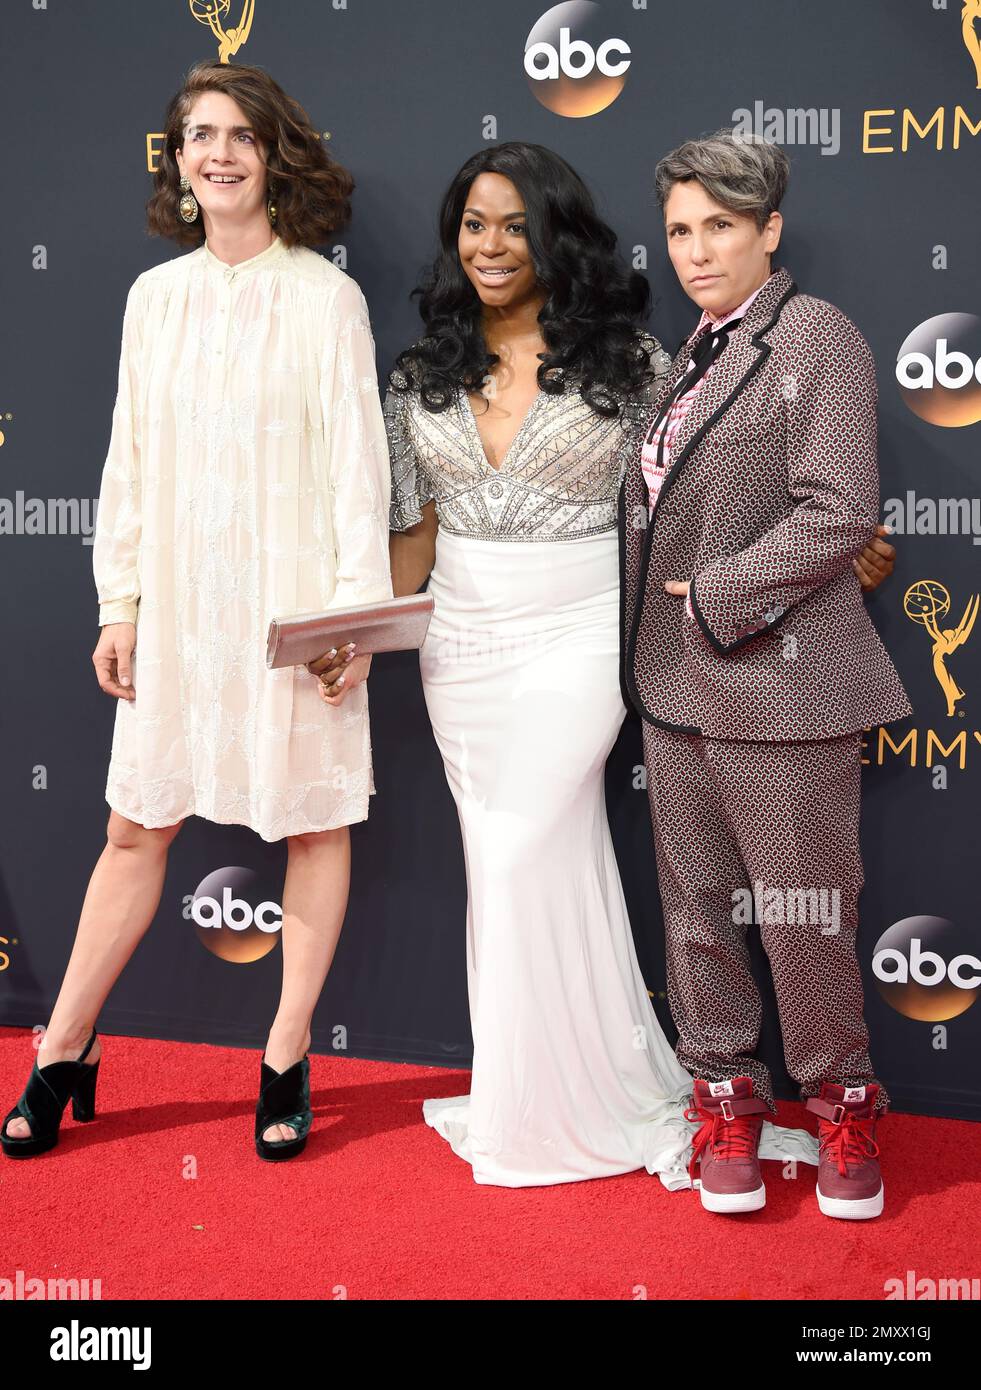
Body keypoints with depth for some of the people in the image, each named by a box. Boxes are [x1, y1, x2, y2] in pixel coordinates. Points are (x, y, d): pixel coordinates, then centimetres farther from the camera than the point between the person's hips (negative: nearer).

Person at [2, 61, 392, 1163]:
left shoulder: (325, 296, -4)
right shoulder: (154, 296, 8)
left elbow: (357, 461, -6)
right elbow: (129, 461, 10)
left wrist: (359, 612, -11)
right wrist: (119, 603, 7)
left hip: (293, 604, -3)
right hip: (178, 604, 3)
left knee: (314, 823, 6)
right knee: (137, 827, 8)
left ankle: (286, 1063, 20)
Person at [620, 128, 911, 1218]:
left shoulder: (816, 336, -8)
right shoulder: (694, 350, 15)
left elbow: (838, 515, -17)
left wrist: (714, 597, -14)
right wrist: (651, 648, 13)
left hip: (778, 684, -7)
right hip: (675, 684, 7)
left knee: (803, 917, 2)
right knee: (695, 908, 12)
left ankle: (842, 1101, 23)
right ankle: (727, 1095, 27)